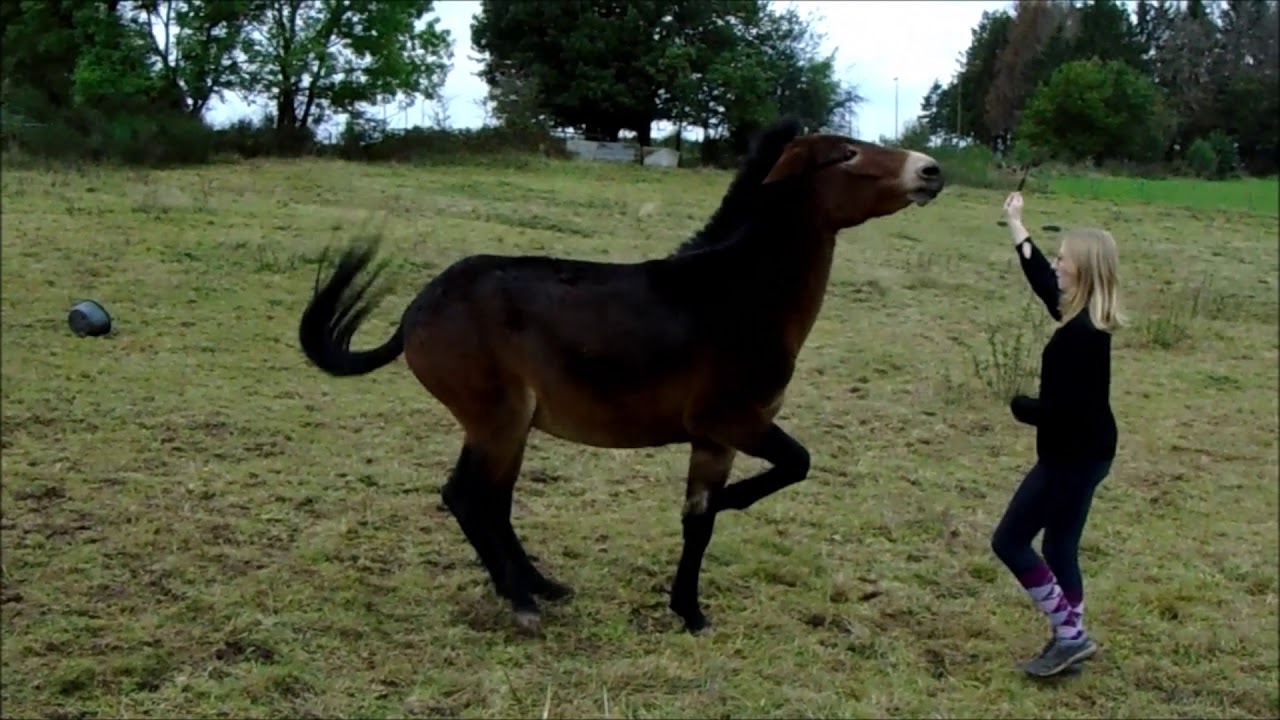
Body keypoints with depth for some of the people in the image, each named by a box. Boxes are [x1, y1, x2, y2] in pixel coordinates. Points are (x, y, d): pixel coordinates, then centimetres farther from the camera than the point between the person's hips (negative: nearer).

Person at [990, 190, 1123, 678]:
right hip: (1086, 453, 9)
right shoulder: (1086, 320, 3)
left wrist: (1019, 406, -8)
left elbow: (1059, 410, -28)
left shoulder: (1077, 334, -26)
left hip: (1072, 457, -9)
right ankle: (1070, 638, 25)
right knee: (1059, 545, 17)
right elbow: (1042, 282, 21)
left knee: (1009, 541, 1)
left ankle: (1071, 634, 5)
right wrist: (1016, 225, 30)